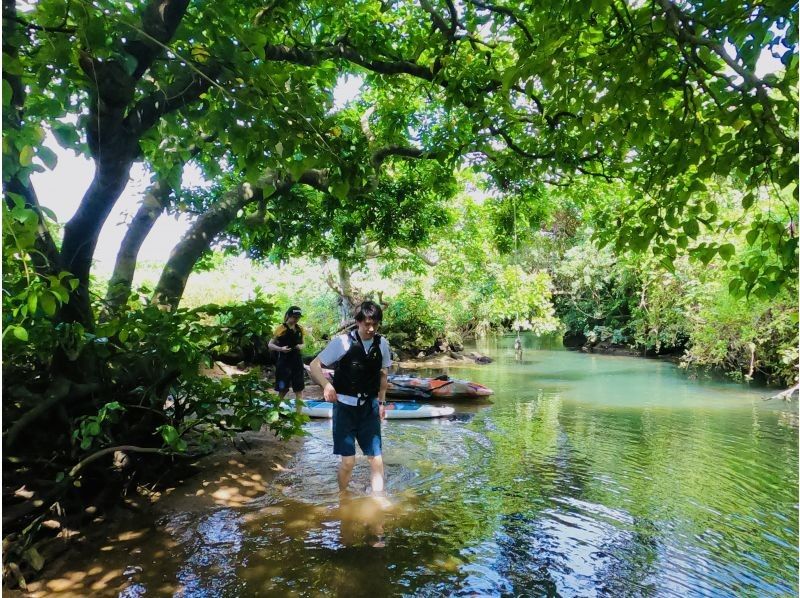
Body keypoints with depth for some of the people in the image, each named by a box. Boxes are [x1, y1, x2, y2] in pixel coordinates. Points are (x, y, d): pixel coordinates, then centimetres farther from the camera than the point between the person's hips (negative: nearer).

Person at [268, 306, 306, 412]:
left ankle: (298, 414, 10)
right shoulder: (281, 328, -7)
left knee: (299, 389, 4)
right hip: (284, 362, -4)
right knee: (283, 390, 3)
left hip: (297, 361, 4)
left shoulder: (300, 329, 7)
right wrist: (281, 348, -22)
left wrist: (301, 346, -6)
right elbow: (270, 345, -4)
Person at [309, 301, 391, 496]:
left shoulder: (382, 344, -2)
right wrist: (326, 385, -26)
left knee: (376, 458, 4)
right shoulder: (342, 342, -13)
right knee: (348, 461, 0)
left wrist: (382, 401, 12)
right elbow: (314, 365, -9)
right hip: (345, 407, -3)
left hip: (369, 407, 3)